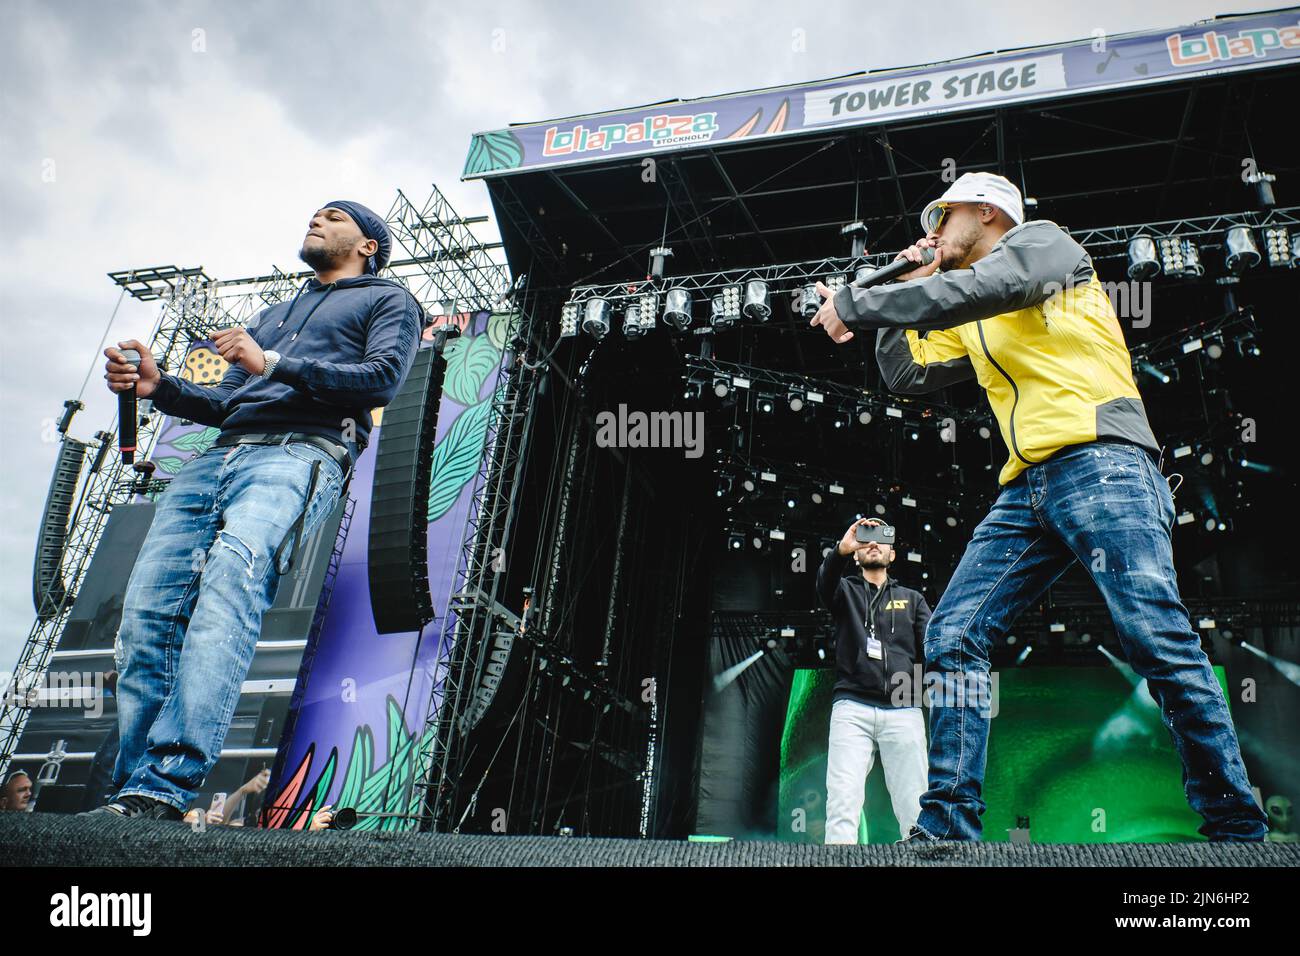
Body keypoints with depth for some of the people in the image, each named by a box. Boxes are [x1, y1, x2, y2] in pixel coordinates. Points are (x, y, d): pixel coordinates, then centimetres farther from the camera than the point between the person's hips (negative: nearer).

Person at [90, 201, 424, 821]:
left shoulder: (388, 300, 19)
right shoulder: (274, 314, 40)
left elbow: (383, 378, -2)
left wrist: (272, 364, -9)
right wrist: (159, 388, 12)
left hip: (301, 452, -7)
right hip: (219, 454, 7)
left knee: (232, 571, -33)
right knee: (147, 603, -13)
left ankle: (167, 787, -39)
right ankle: (132, 793, -10)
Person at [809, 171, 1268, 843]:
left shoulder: (1042, 240, 8)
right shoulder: (967, 324, 29)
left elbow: (977, 288, -13)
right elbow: (905, 375, 26)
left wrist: (853, 306, -9)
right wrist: (910, 287, 24)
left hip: (1099, 463, -7)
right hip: (1028, 489, 8)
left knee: (1158, 643, -17)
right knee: (953, 637, -6)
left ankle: (1236, 830, -6)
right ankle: (947, 826, -5)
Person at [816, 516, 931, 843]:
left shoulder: (912, 599, 22)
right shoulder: (845, 591, 17)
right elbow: (825, 580, -9)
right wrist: (840, 550, -31)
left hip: (903, 711, 2)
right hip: (852, 708, -1)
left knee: (914, 808, -4)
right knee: (842, 801, -13)